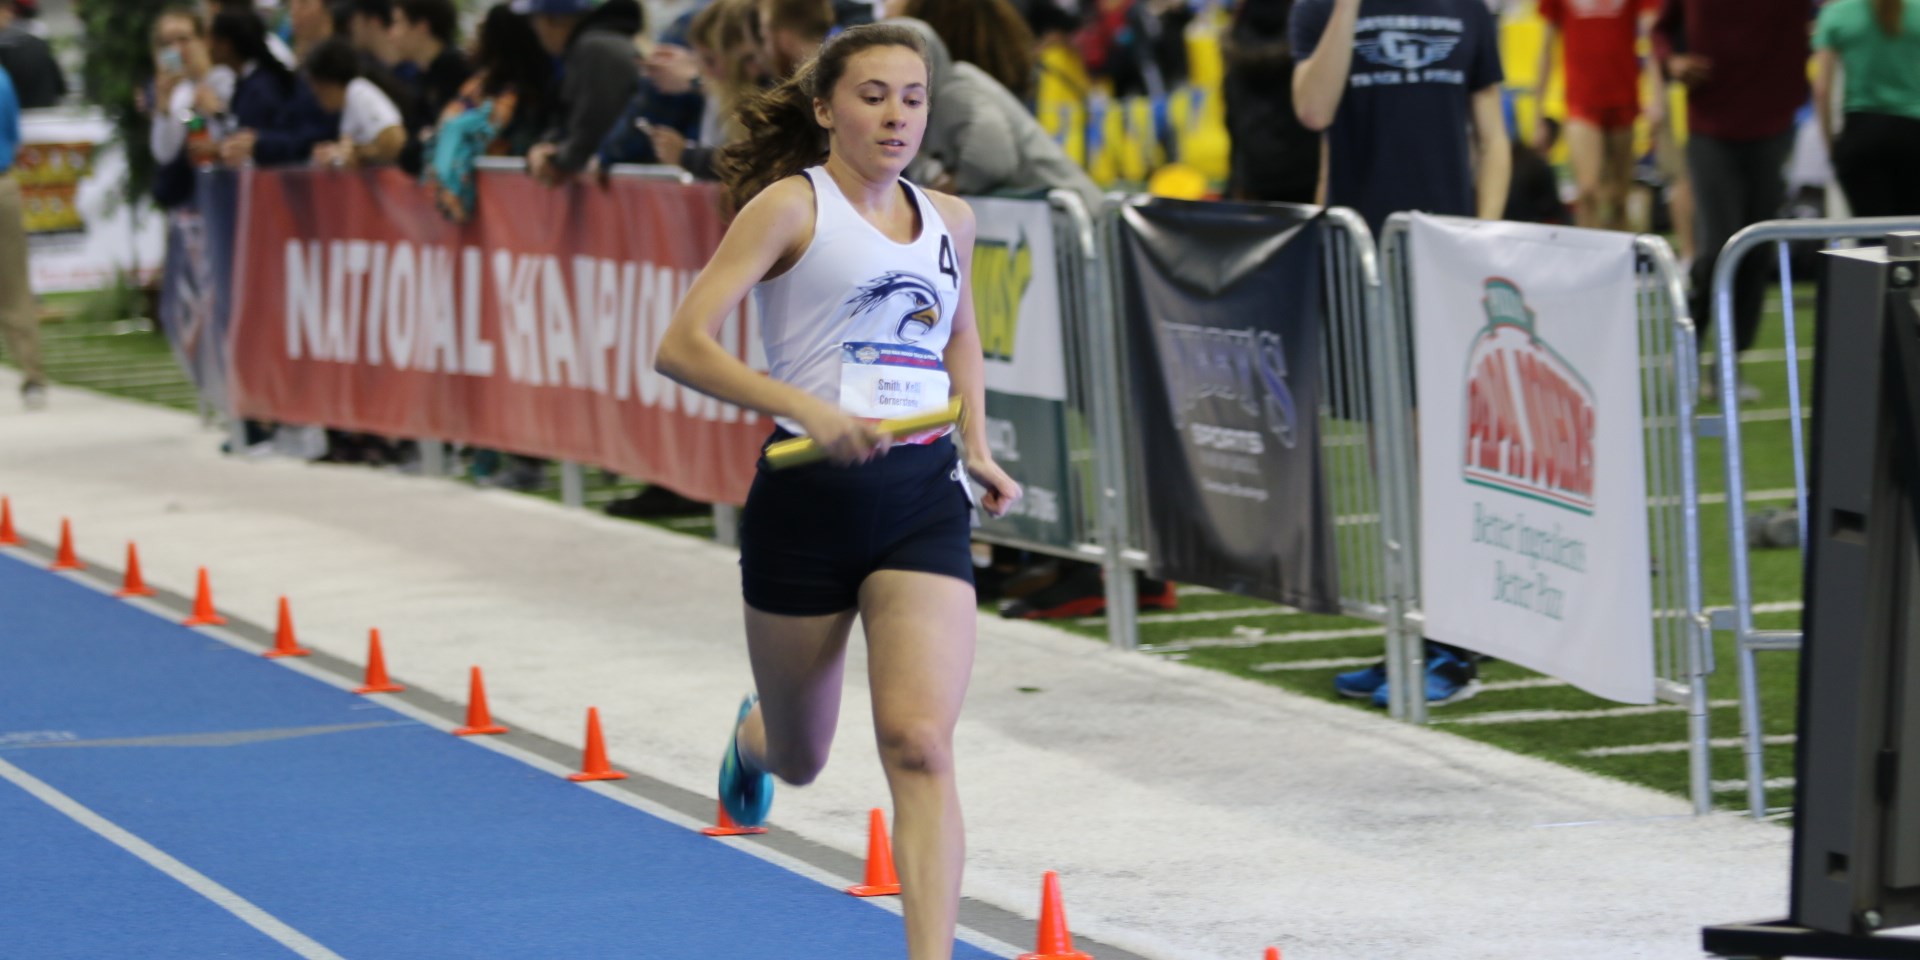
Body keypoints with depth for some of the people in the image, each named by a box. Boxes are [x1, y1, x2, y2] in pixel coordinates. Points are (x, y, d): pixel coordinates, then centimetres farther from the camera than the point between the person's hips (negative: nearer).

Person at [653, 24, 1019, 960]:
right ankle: (751, 736, 53)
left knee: (919, 745, -16)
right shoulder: (793, 205, -5)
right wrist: (806, 407, -25)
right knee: (799, 759, 15)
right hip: (811, 497, -2)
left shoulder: (948, 219, 11)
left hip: (925, 500, 3)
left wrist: (977, 447, 17)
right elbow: (681, 346, -13)